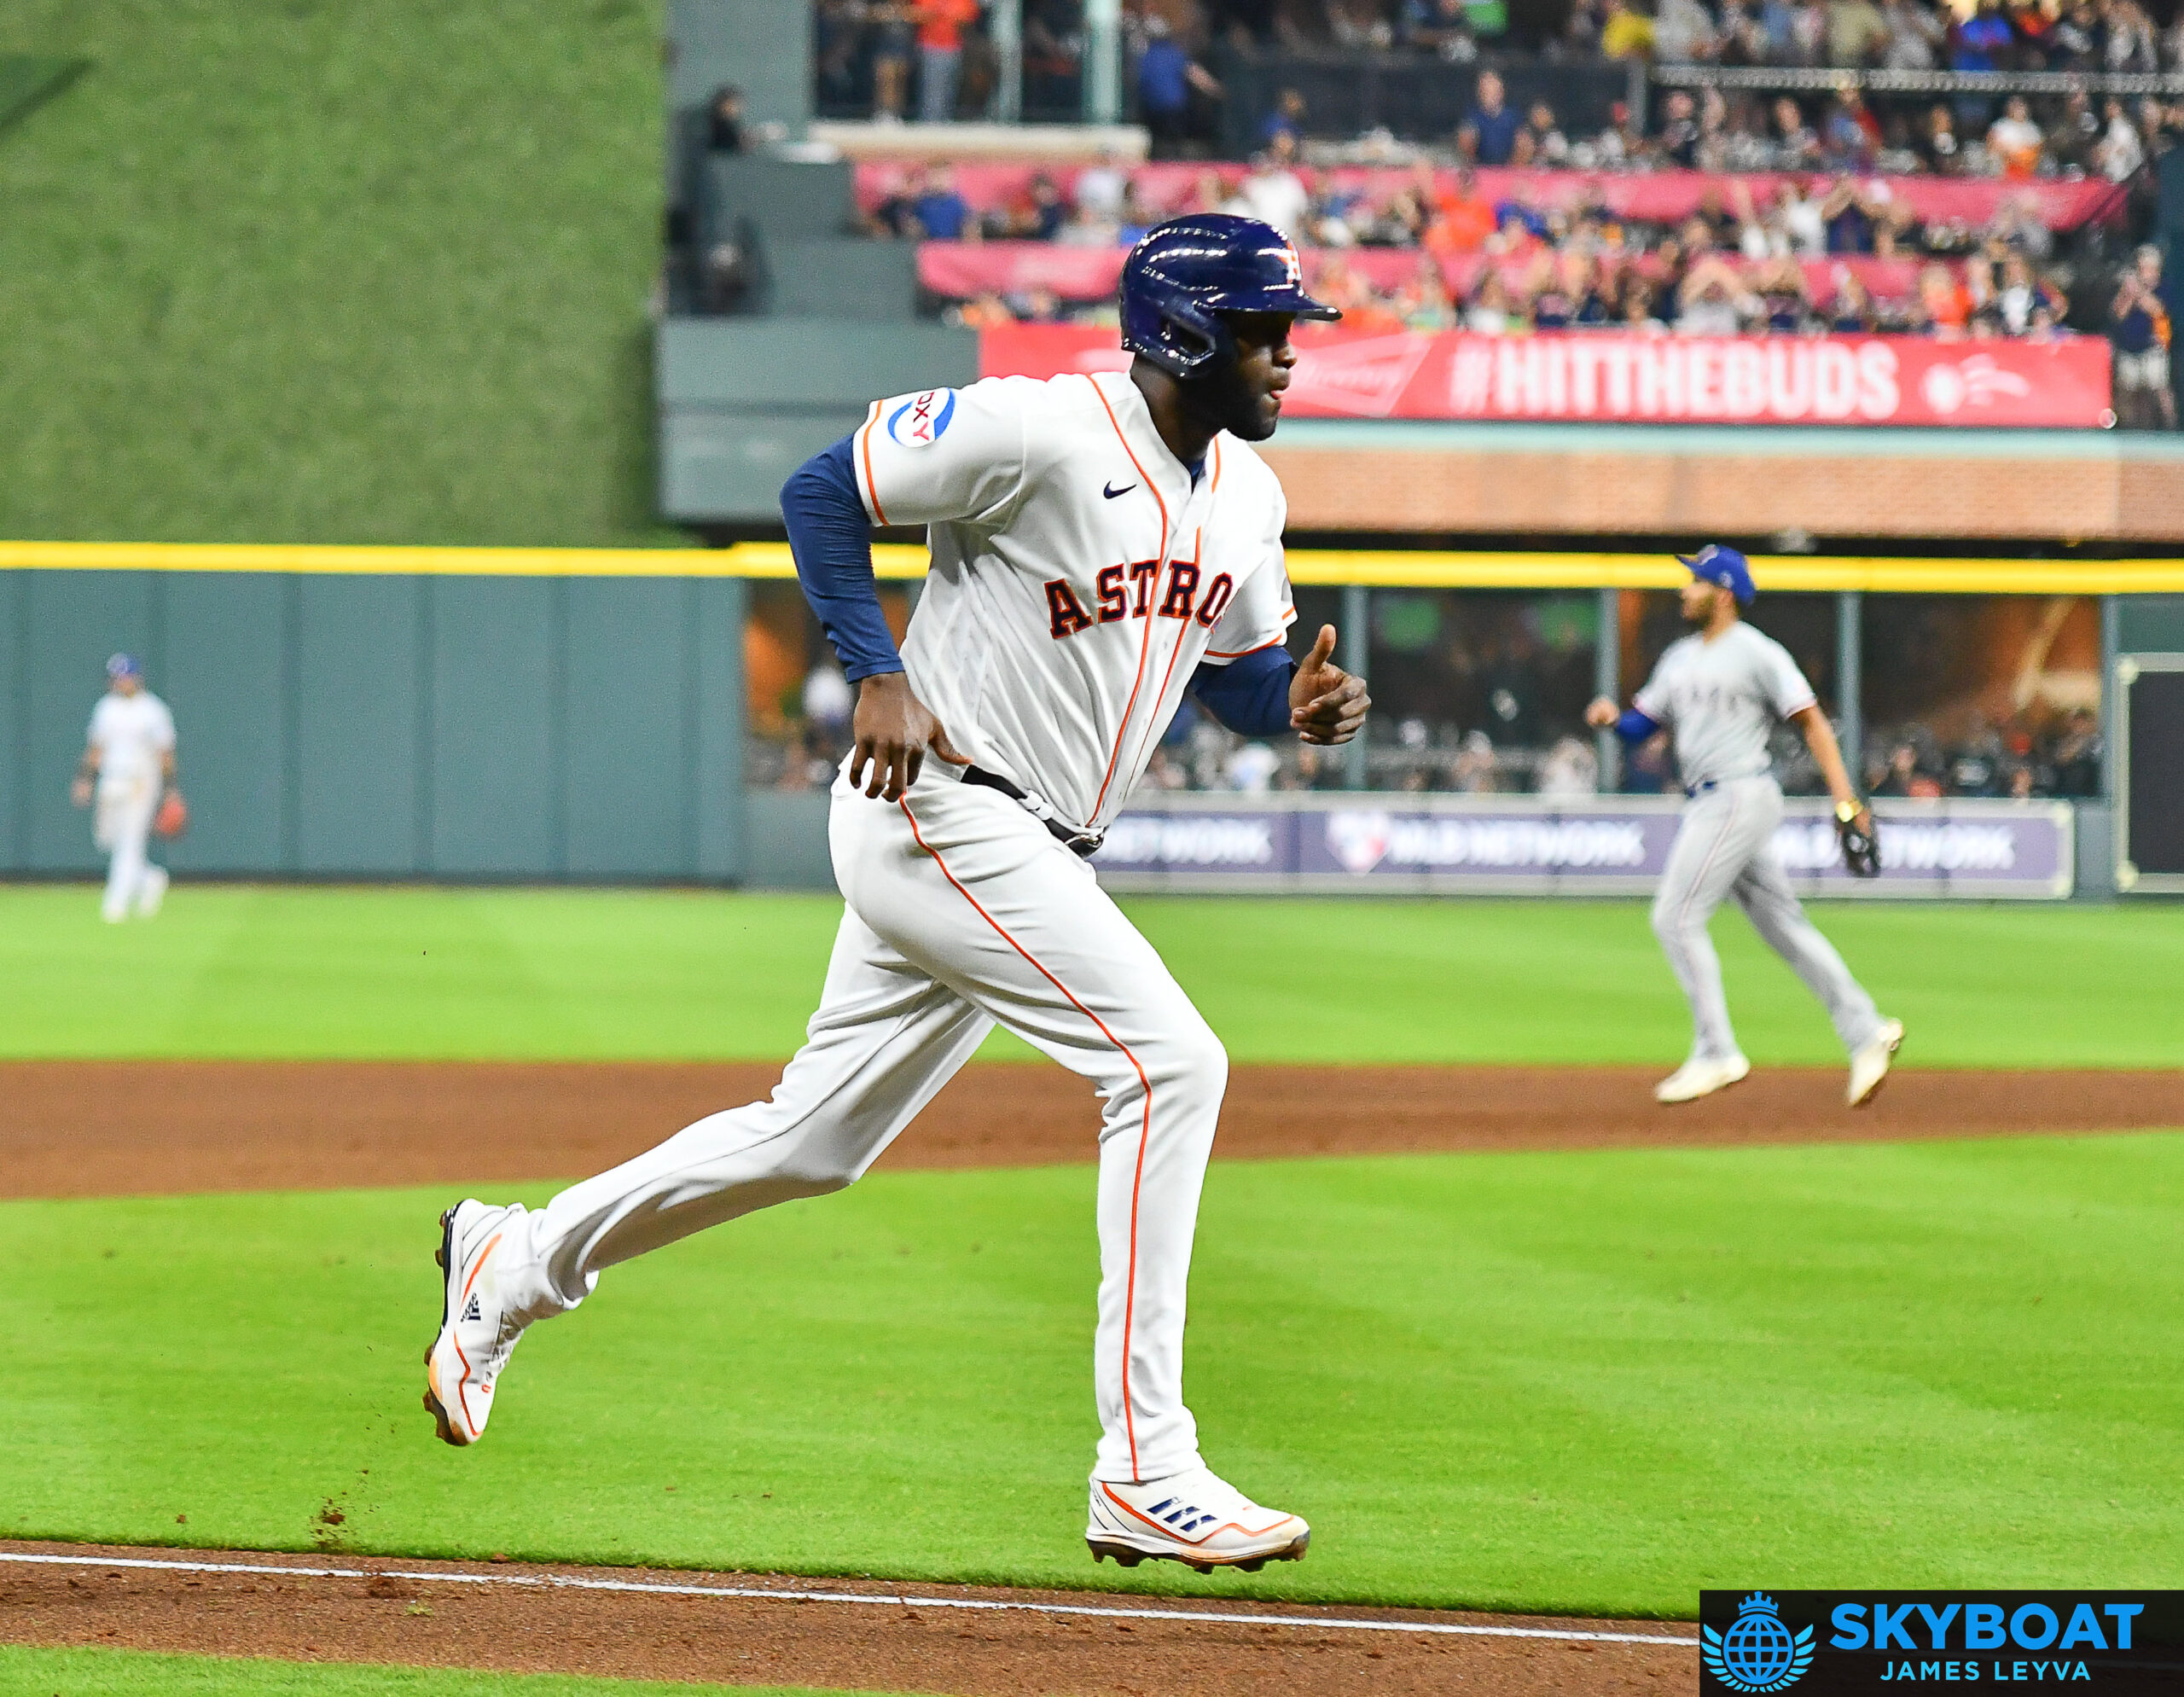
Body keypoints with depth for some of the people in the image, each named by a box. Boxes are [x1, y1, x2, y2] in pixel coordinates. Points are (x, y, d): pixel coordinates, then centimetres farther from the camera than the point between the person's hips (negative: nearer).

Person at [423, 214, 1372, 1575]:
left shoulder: (1245, 492, 8)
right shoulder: (1040, 430, -18)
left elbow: (1235, 667, 19)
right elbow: (826, 491, -11)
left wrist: (1301, 701, -4)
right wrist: (879, 677, -20)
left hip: (1039, 853, 9)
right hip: (937, 813, -9)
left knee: (816, 1139, 16)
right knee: (1170, 1061, -20)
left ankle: (516, 1263, 34)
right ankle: (1144, 1473, -19)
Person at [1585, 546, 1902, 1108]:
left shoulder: (1757, 653, -9)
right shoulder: (1681, 657, 17)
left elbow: (1812, 721, -11)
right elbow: (1643, 723, 19)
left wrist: (1845, 799, -18)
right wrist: (1612, 718, -5)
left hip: (1741, 797, -9)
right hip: (1706, 804, 9)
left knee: (1677, 917, -11)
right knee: (1783, 925, 9)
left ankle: (1716, 1055, -8)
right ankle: (1866, 1033, 12)